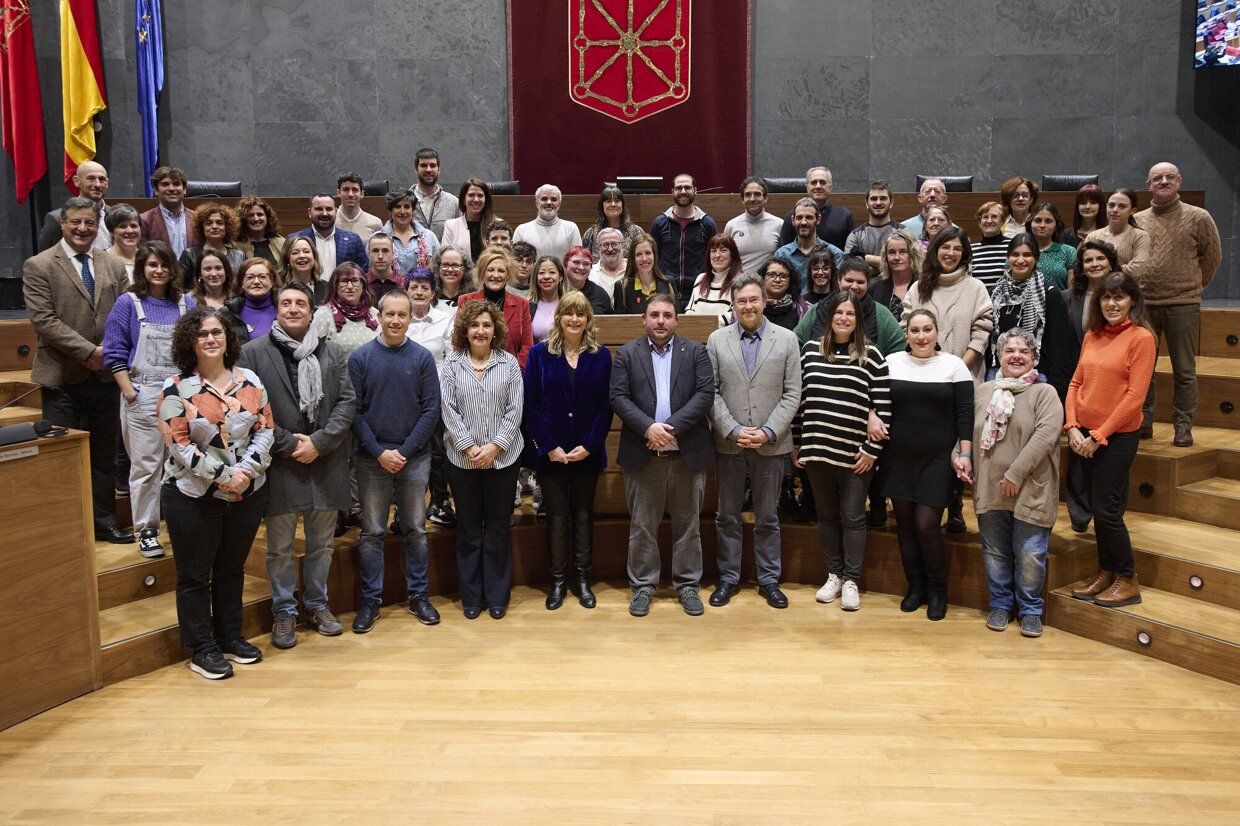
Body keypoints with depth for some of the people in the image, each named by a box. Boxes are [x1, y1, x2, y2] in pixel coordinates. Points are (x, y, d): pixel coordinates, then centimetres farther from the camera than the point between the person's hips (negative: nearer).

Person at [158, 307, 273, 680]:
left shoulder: (249, 380, 4)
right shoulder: (175, 387, -7)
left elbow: (265, 428, 3)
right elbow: (178, 444, -12)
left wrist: (247, 469, -13)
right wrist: (223, 475, -17)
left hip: (247, 493, 4)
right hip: (193, 496, -3)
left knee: (232, 569, 16)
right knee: (194, 575, 7)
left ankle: (230, 636, 31)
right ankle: (201, 649, 19)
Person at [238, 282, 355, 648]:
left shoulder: (332, 352, 7)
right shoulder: (253, 353, -2)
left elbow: (347, 401, 2)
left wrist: (319, 442, -10)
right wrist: (289, 443, -12)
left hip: (326, 462, 3)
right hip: (279, 464, -2)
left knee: (321, 543, 14)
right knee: (280, 546, 8)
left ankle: (317, 604, 30)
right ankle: (284, 610, 23)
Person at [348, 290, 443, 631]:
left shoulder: (422, 357, 0)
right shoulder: (361, 357, -1)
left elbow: (432, 410, -3)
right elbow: (354, 410, -3)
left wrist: (405, 451, -11)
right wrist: (379, 452, -11)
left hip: (414, 458, 1)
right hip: (372, 459, 0)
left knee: (416, 529, 9)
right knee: (372, 532, 6)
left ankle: (419, 596, 21)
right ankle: (370, 600, 15)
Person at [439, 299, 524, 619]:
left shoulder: (509, 363, 1)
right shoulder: (451, 364, 1)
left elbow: (514, 410, -3)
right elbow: (448, 410, -4)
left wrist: (495, 446, -12)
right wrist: (469, 446, -12)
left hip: (503, 457, 0)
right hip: (463, 459, 0)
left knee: (498, 527, 8)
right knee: (468, 529, 9)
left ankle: (497, 596, 19)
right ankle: (471, 597, 21)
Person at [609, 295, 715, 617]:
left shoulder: (695, 352, 6)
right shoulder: (626, 354, 6)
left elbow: (705, 394, -4)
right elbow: (619, 397, -3)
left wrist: (672, 427, -14)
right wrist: (648, 427, -16)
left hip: (687, 452, 0)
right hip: (642, 454, 0)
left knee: (688, 523, 8)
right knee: (642, 524, 6)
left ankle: (688, 584, 19)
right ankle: (643, 585, 17)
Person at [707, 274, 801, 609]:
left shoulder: (787, 340, 1)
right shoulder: (716, 340, 3)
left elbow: (792, 394, -2)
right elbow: (711, 392, -1)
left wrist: (768, 432, -12)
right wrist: (733, 430, -11)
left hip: (771, 444, -1)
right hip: (728, 444, 1)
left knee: (768, 518, 10)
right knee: (727, 516, 10)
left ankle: (769, 580, 21)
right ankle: (728, 578, 22)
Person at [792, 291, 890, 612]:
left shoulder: (871, 355, -3)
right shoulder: (810, 349, 6)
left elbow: (882, 407, -4)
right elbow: (799, 398, 10)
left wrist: (872, 450, -8)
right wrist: (796, 442, 8)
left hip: (855, 454, -3)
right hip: (816, 451, 3)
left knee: (852, 517, 5)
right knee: (826, 514, 12)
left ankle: (851, 581, 15)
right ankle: (833, 575, 24)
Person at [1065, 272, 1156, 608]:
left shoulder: (1141, 338, -9)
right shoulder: (1092, 336, 9)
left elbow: (1134, 396, -14)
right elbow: (1076, 383, 10)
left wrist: (1098, 436, -14)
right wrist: (1073, 427, -4)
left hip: (1118, 437, -6)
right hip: (1083, 436, 6)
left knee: (1106, 510, -2)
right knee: (1095, 506, 13)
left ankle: (1127, 580, 14)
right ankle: (1106, 572, 27)